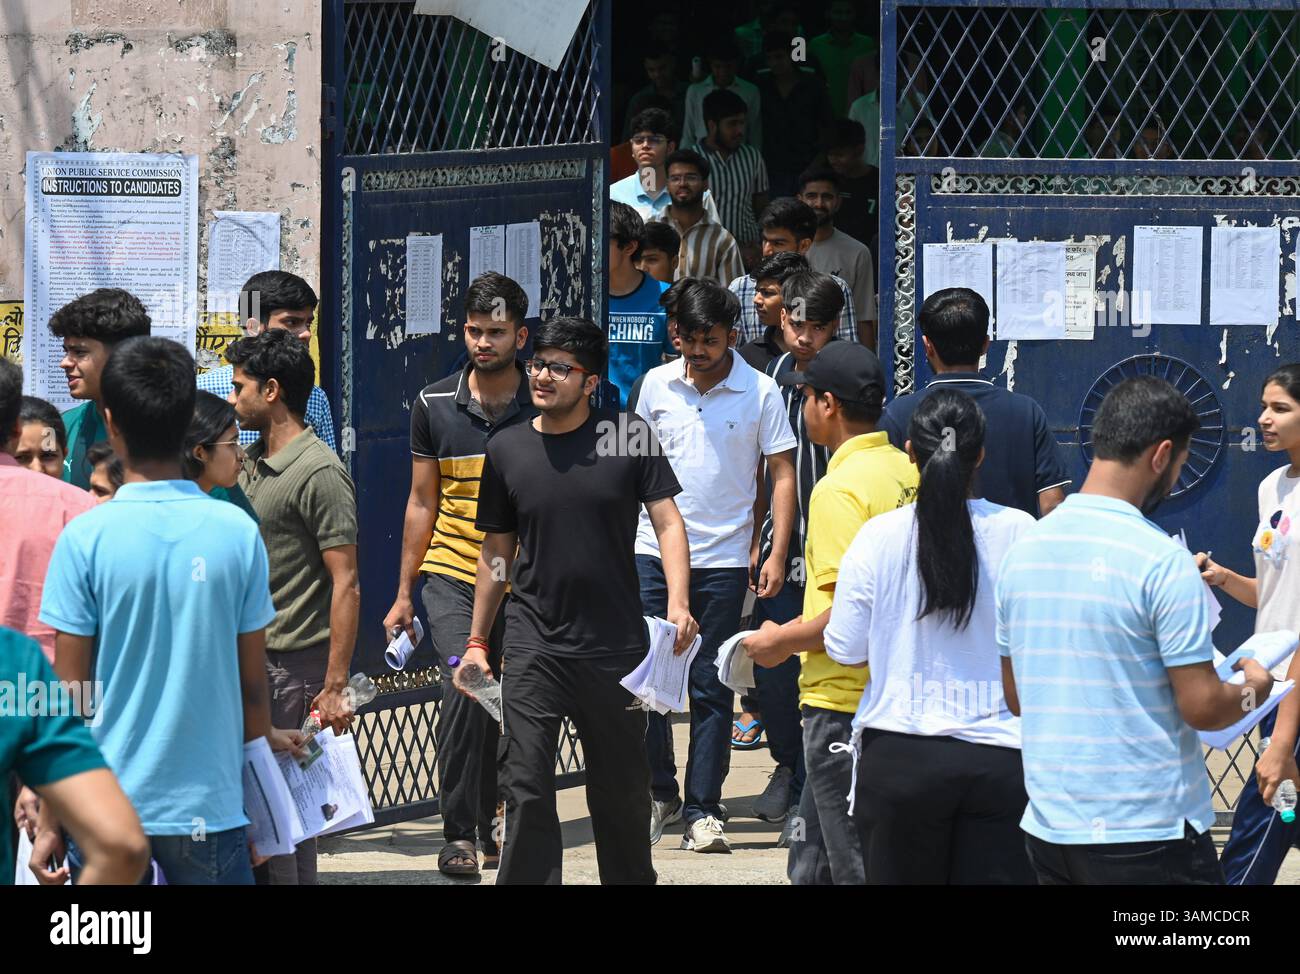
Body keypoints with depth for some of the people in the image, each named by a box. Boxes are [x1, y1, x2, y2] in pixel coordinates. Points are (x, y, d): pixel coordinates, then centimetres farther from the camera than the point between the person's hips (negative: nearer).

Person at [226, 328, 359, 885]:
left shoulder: (318, 473, -13)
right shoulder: (250, 464, 13)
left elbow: (346, 585, -16)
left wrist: (335, 686, -18)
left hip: (291, 666, -8)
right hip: (248, 655, 8)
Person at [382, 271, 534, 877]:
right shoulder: (435, 406, 1)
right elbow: (422, 503, 8)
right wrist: (403, 593, 8)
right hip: (453, 574, -1)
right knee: (465, 685, -20)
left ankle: (486, 828, 25)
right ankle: (458, 833, -14)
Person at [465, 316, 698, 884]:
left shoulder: (629, 437, -1)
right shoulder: (507, 449, 5)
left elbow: (667, 523, -3)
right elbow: (496, 551, 13)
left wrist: (678, 603, -19)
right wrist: (477, 640, 12)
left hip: (616, 645, -1)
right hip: (534, 646, 1)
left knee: (622, 785, 11)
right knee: (526, 788, -8)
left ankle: (631, 878, 28)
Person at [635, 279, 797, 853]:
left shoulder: (761, 393, -3)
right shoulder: (656, 385, 5)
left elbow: (782, 474, 0)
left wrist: (777, 554, -7)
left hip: (723, 560, -2)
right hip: (654, 552, 2)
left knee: (711, 690, 1)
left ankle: (702, 812, 6)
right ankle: (659, 795, 16)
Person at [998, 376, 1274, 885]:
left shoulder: (1024, 549, 5)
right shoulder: (1162, 560, -15)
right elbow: (1202, 707, -14)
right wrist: (1252, 689, 6)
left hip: (1048, 825, 6)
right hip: (1147, 834, -6)